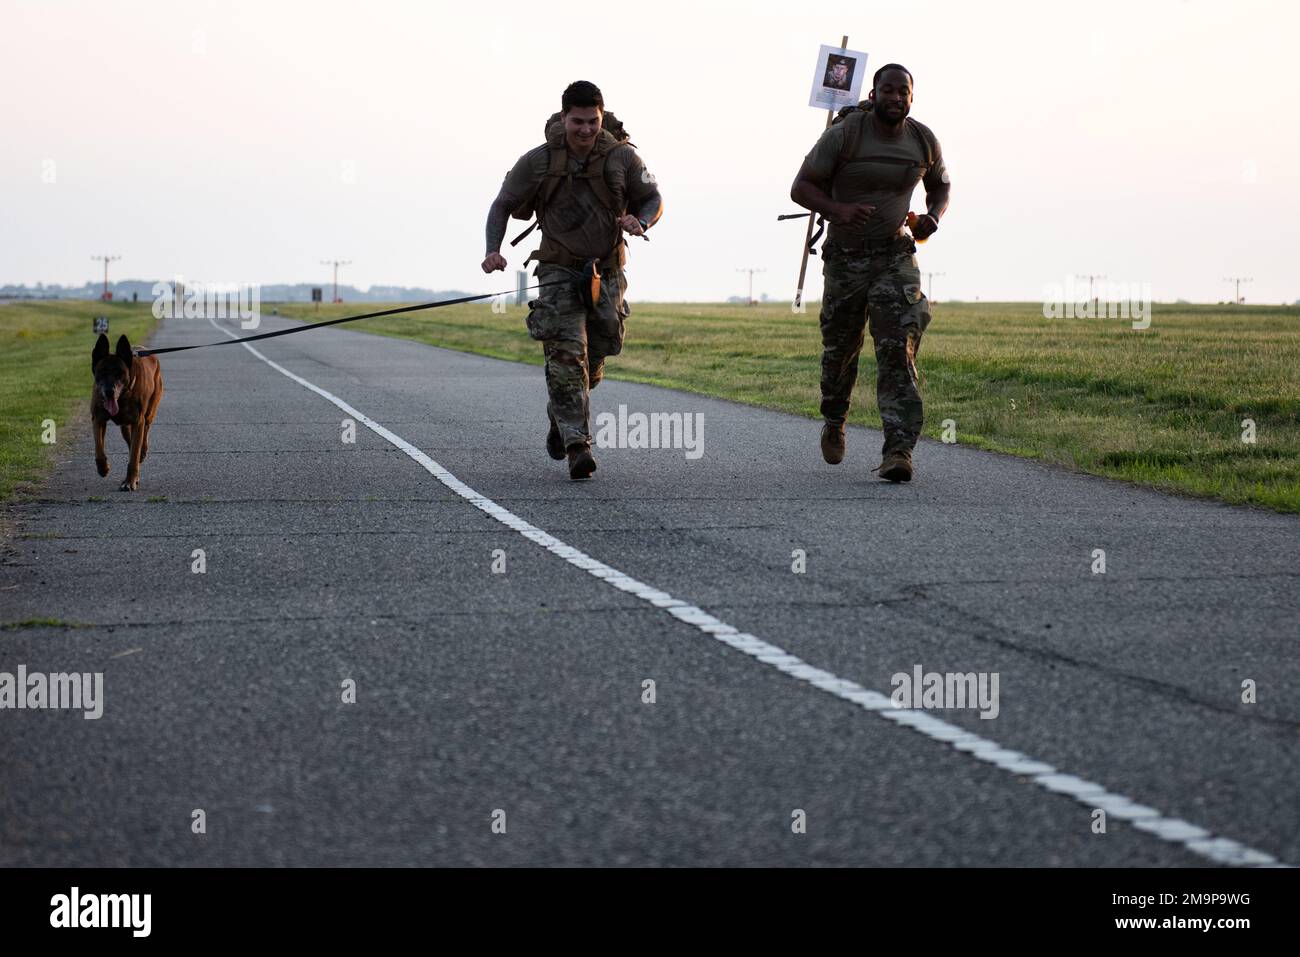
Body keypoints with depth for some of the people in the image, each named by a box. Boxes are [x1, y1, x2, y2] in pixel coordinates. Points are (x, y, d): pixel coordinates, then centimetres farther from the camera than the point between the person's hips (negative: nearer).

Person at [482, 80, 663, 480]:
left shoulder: (622, 157, -6)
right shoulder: (537, 161, -7)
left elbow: (654, 199, 6)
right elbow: (502, 205, 2)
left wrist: (640, 222, -17)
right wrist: (493, 250, -14)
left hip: (606, 274, 2)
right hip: (559, 271, -2)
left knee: (592, 364, 11)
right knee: (566, 357, -16)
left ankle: (560, 417, 40)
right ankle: (578, 446, -18)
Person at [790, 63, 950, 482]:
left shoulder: (923, 140, -3)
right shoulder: (844, 134, -13)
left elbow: (940, 185, 16)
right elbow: (801, 188, -12)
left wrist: (933, 217, -7)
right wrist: (839, 210, -31)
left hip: (896, 255, 1)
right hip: (845, 258, -1)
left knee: (898, 348, -16)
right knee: (840, 349, 12)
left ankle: (898, 450, -23)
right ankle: (834, 421, 43)